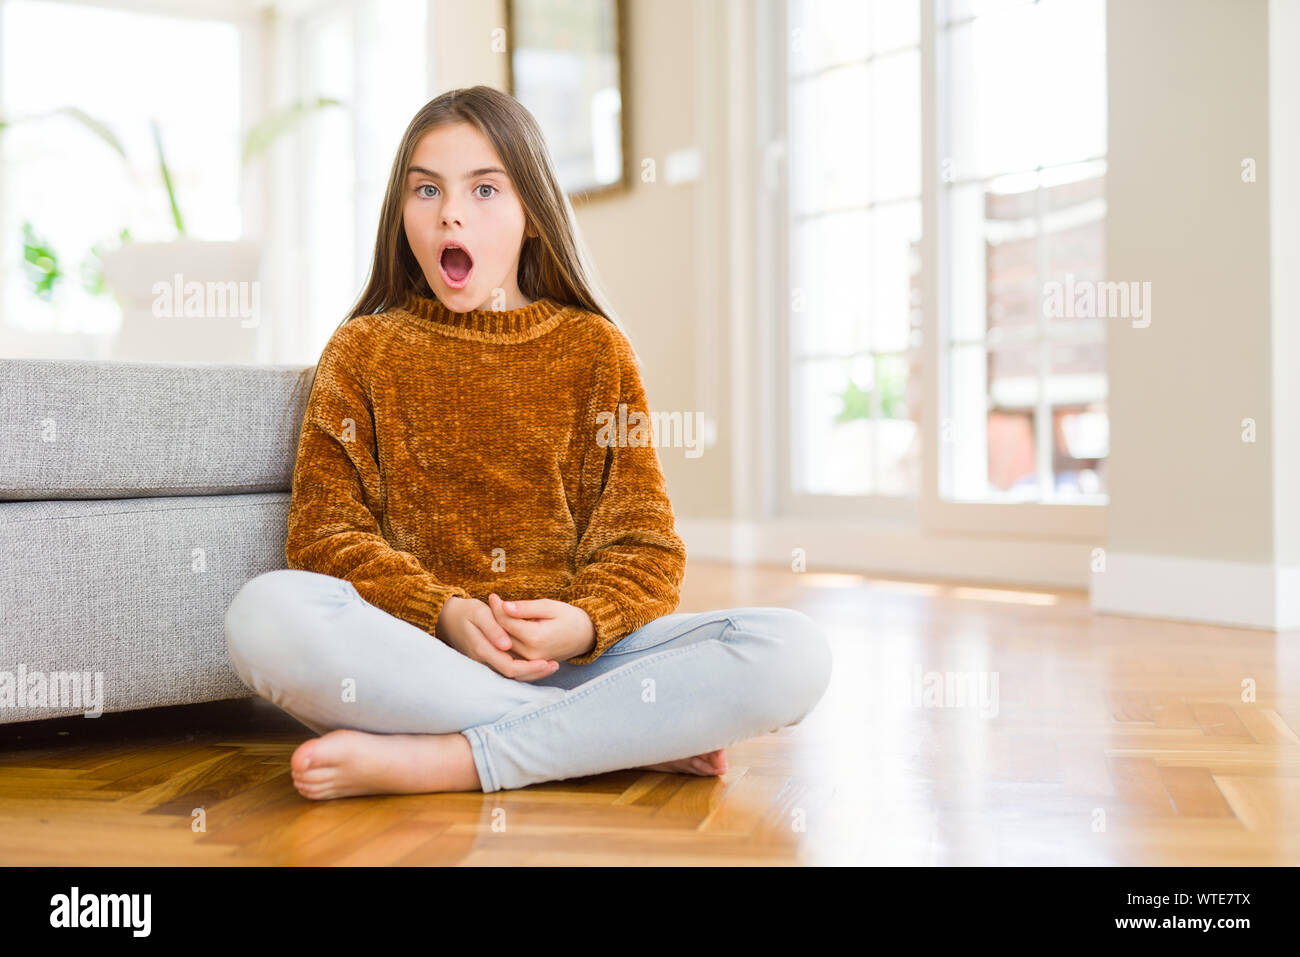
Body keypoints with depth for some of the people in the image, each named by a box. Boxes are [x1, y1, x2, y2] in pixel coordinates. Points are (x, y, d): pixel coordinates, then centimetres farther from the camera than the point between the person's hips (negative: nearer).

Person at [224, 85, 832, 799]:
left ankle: (440, 761, -24)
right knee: (266, 612, -34)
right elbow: (328, 533, 4)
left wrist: (583, 623, -16)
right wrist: (444, 614, -15)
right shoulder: (364, 351, 12)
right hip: (413, 651, 0)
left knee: (794, 652, -24)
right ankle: (633, 738, -24)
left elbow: (641, 540, 7)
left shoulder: (594, 348, 12)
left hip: (573, 655, 1)